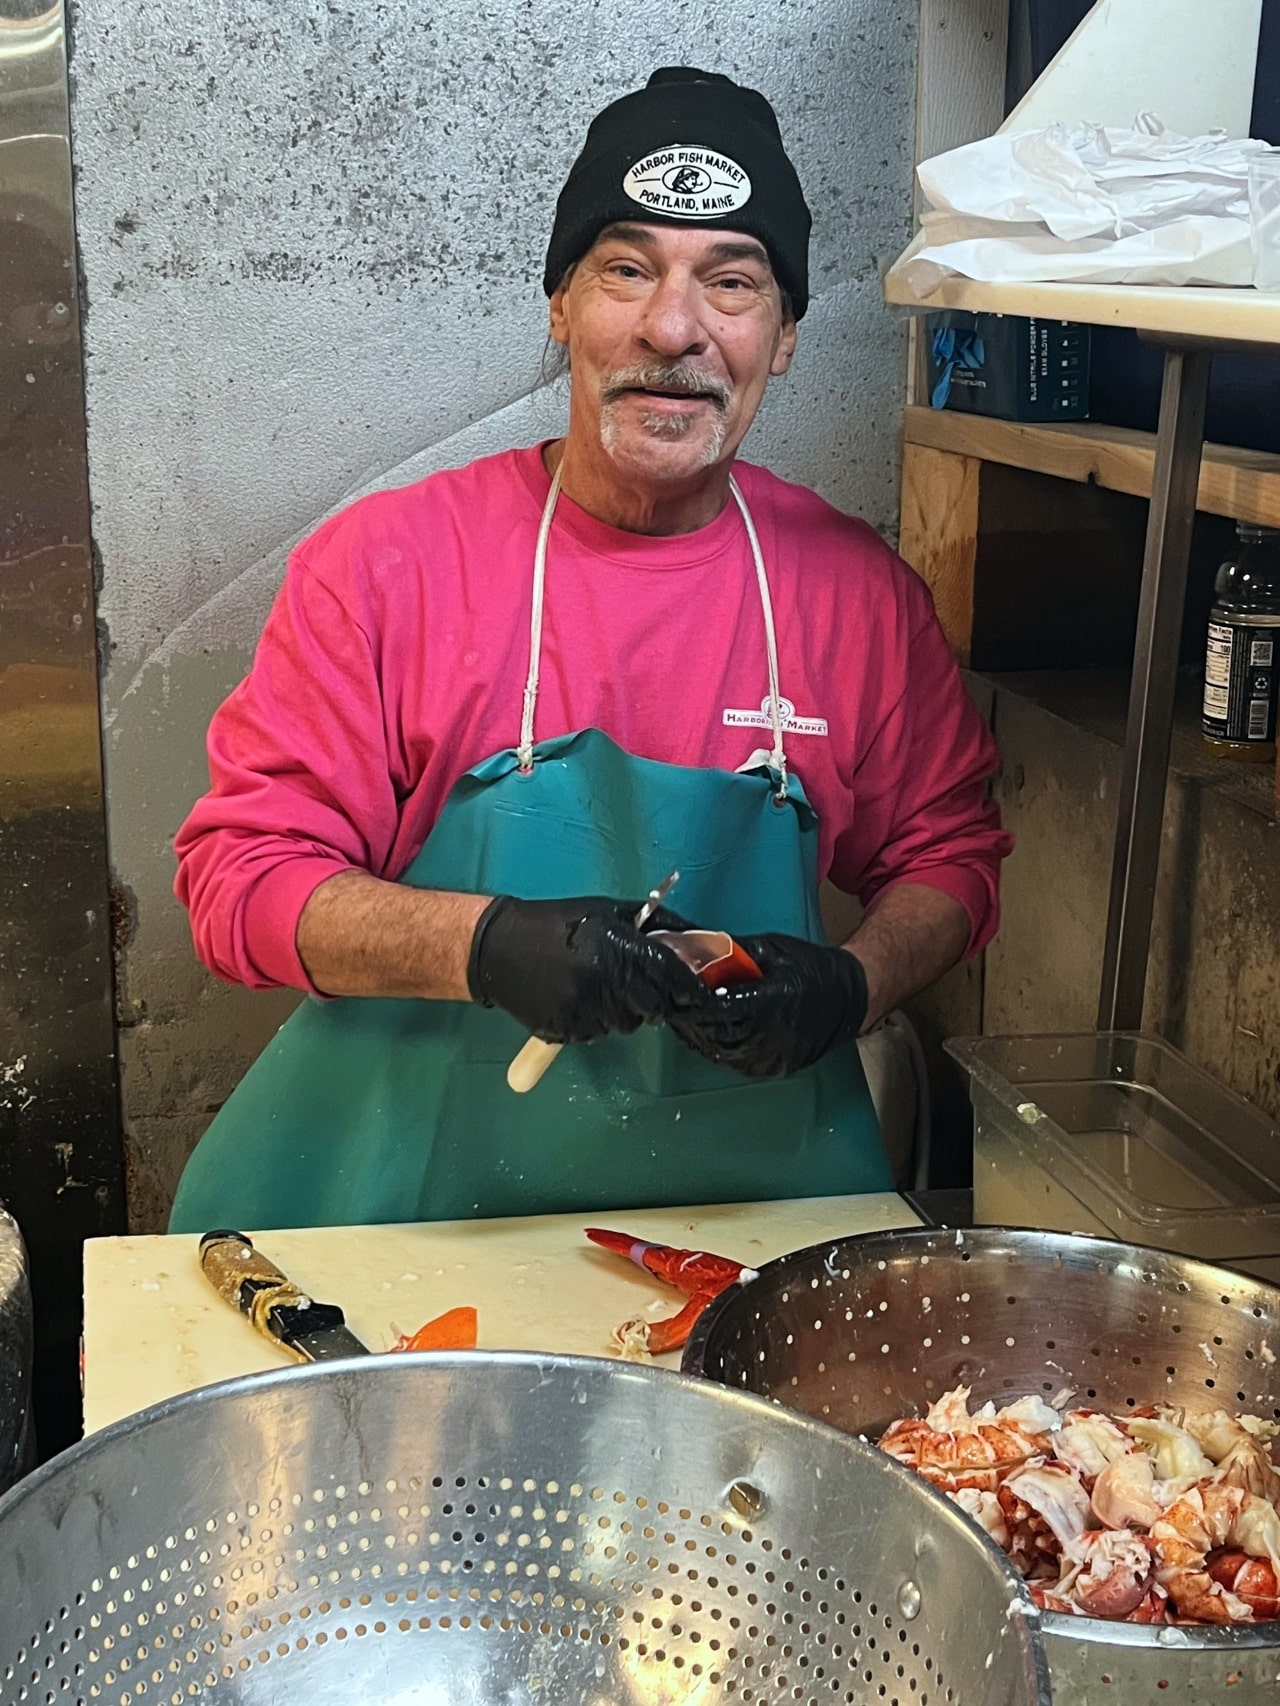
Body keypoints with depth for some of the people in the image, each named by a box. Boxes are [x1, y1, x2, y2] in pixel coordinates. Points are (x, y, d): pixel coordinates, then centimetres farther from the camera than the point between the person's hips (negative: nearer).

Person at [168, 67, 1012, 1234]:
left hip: (751, 1179, 2)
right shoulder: (384, 561, -5)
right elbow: (241, 874, -6)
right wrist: (488, 944, -22)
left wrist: (849, 988, -10)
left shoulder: (858, 590, 1)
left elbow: (947, 854, 12)